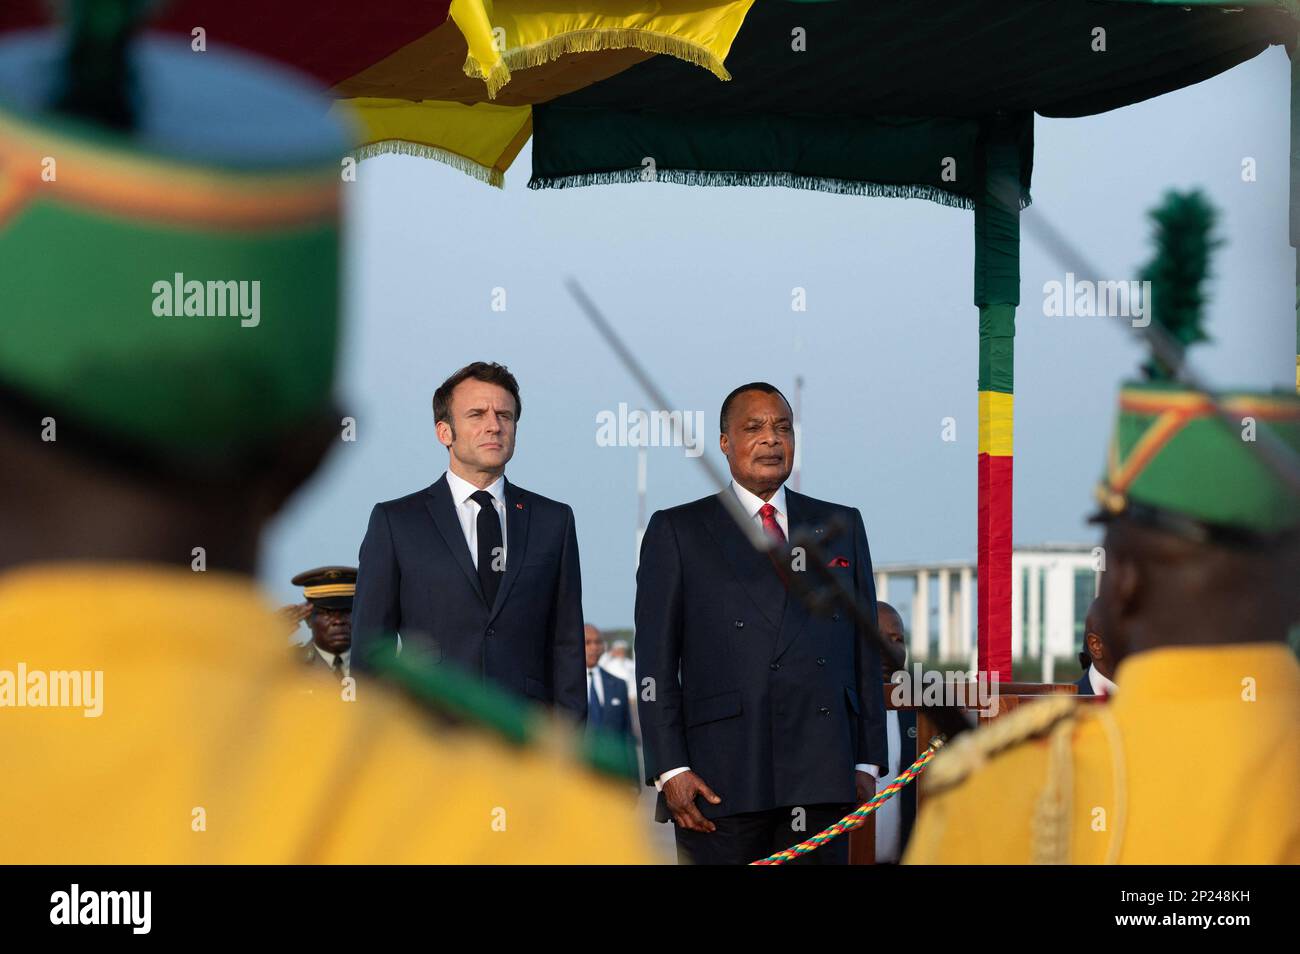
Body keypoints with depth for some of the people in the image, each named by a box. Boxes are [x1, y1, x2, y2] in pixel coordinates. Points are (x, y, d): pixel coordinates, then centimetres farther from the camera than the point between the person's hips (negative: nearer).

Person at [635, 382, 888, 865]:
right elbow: (656, 662, 2)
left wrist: (868, 760, 7)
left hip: (822, 773, 2)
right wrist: (670, 769, -7)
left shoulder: (842, 526, 16)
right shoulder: (677, 531, 8)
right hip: (721, 779, -2)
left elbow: (865, 648, 14)